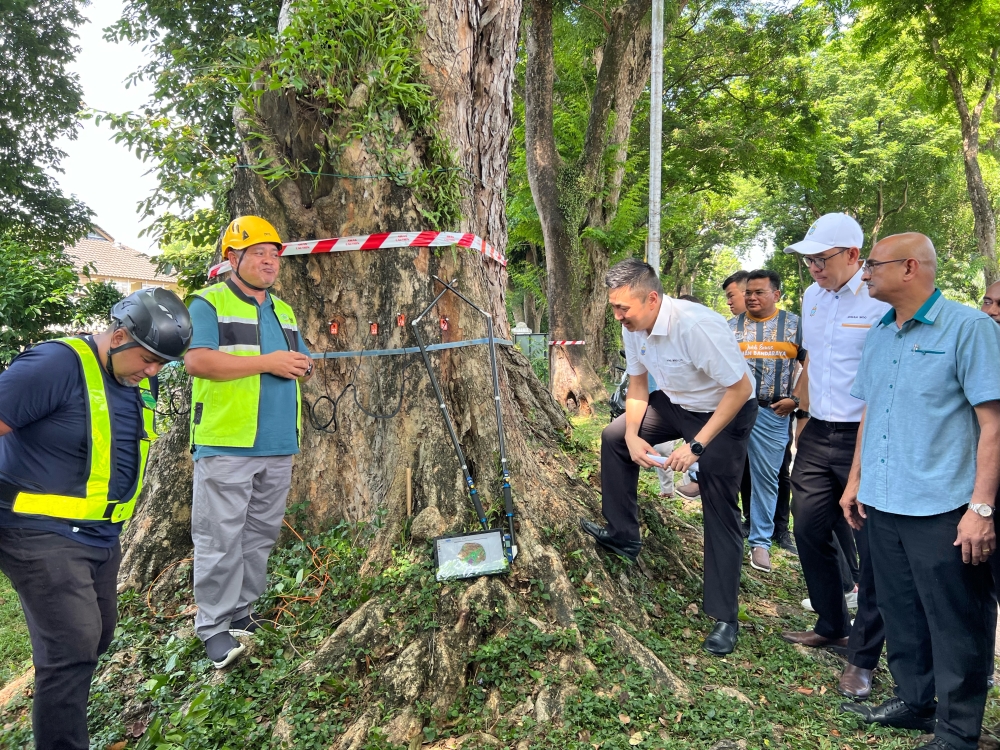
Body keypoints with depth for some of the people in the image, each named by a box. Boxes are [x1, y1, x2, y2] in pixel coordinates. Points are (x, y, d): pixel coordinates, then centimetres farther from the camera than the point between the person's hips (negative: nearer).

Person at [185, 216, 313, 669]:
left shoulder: (284, 311, 20)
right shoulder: (209, 303, -2)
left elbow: (301, 365, 25)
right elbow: (197, 360, -16)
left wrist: (301, 365, 2)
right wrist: (267, 362, -18)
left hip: (278, 446, 7)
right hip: (226, 444, -7)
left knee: (261, 533, 12)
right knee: (221, 536, -4)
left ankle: (242, 611, 25)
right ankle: (214, 627, 6)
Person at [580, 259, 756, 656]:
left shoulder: (696, 326, -36)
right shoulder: (634, 327, -12)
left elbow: (740, 390, -31)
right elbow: (638, 384, 3)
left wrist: (696, 446, -31)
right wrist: (633, 435, -9)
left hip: (725, 413, -7)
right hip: (675, 403, 8)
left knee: (720, 512, -7)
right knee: (615, 436, 8)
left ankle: (725, 618, 3)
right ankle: (622, 534, 21)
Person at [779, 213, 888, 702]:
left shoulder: (881, 300, -15)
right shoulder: (812, 296, 10)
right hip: (818, 437, 8)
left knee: (872, 546, 1)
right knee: (809, 532, 14)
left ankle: (863, 657, 15)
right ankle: (832, 626, 33)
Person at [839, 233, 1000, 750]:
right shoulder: (879, 336, 11)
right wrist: (856, 480, 15)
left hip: (942, 511, -6)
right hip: (883, 504, 7)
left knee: (956, 626, 6)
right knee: (902, 615, 18)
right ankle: (913, 702, 35)